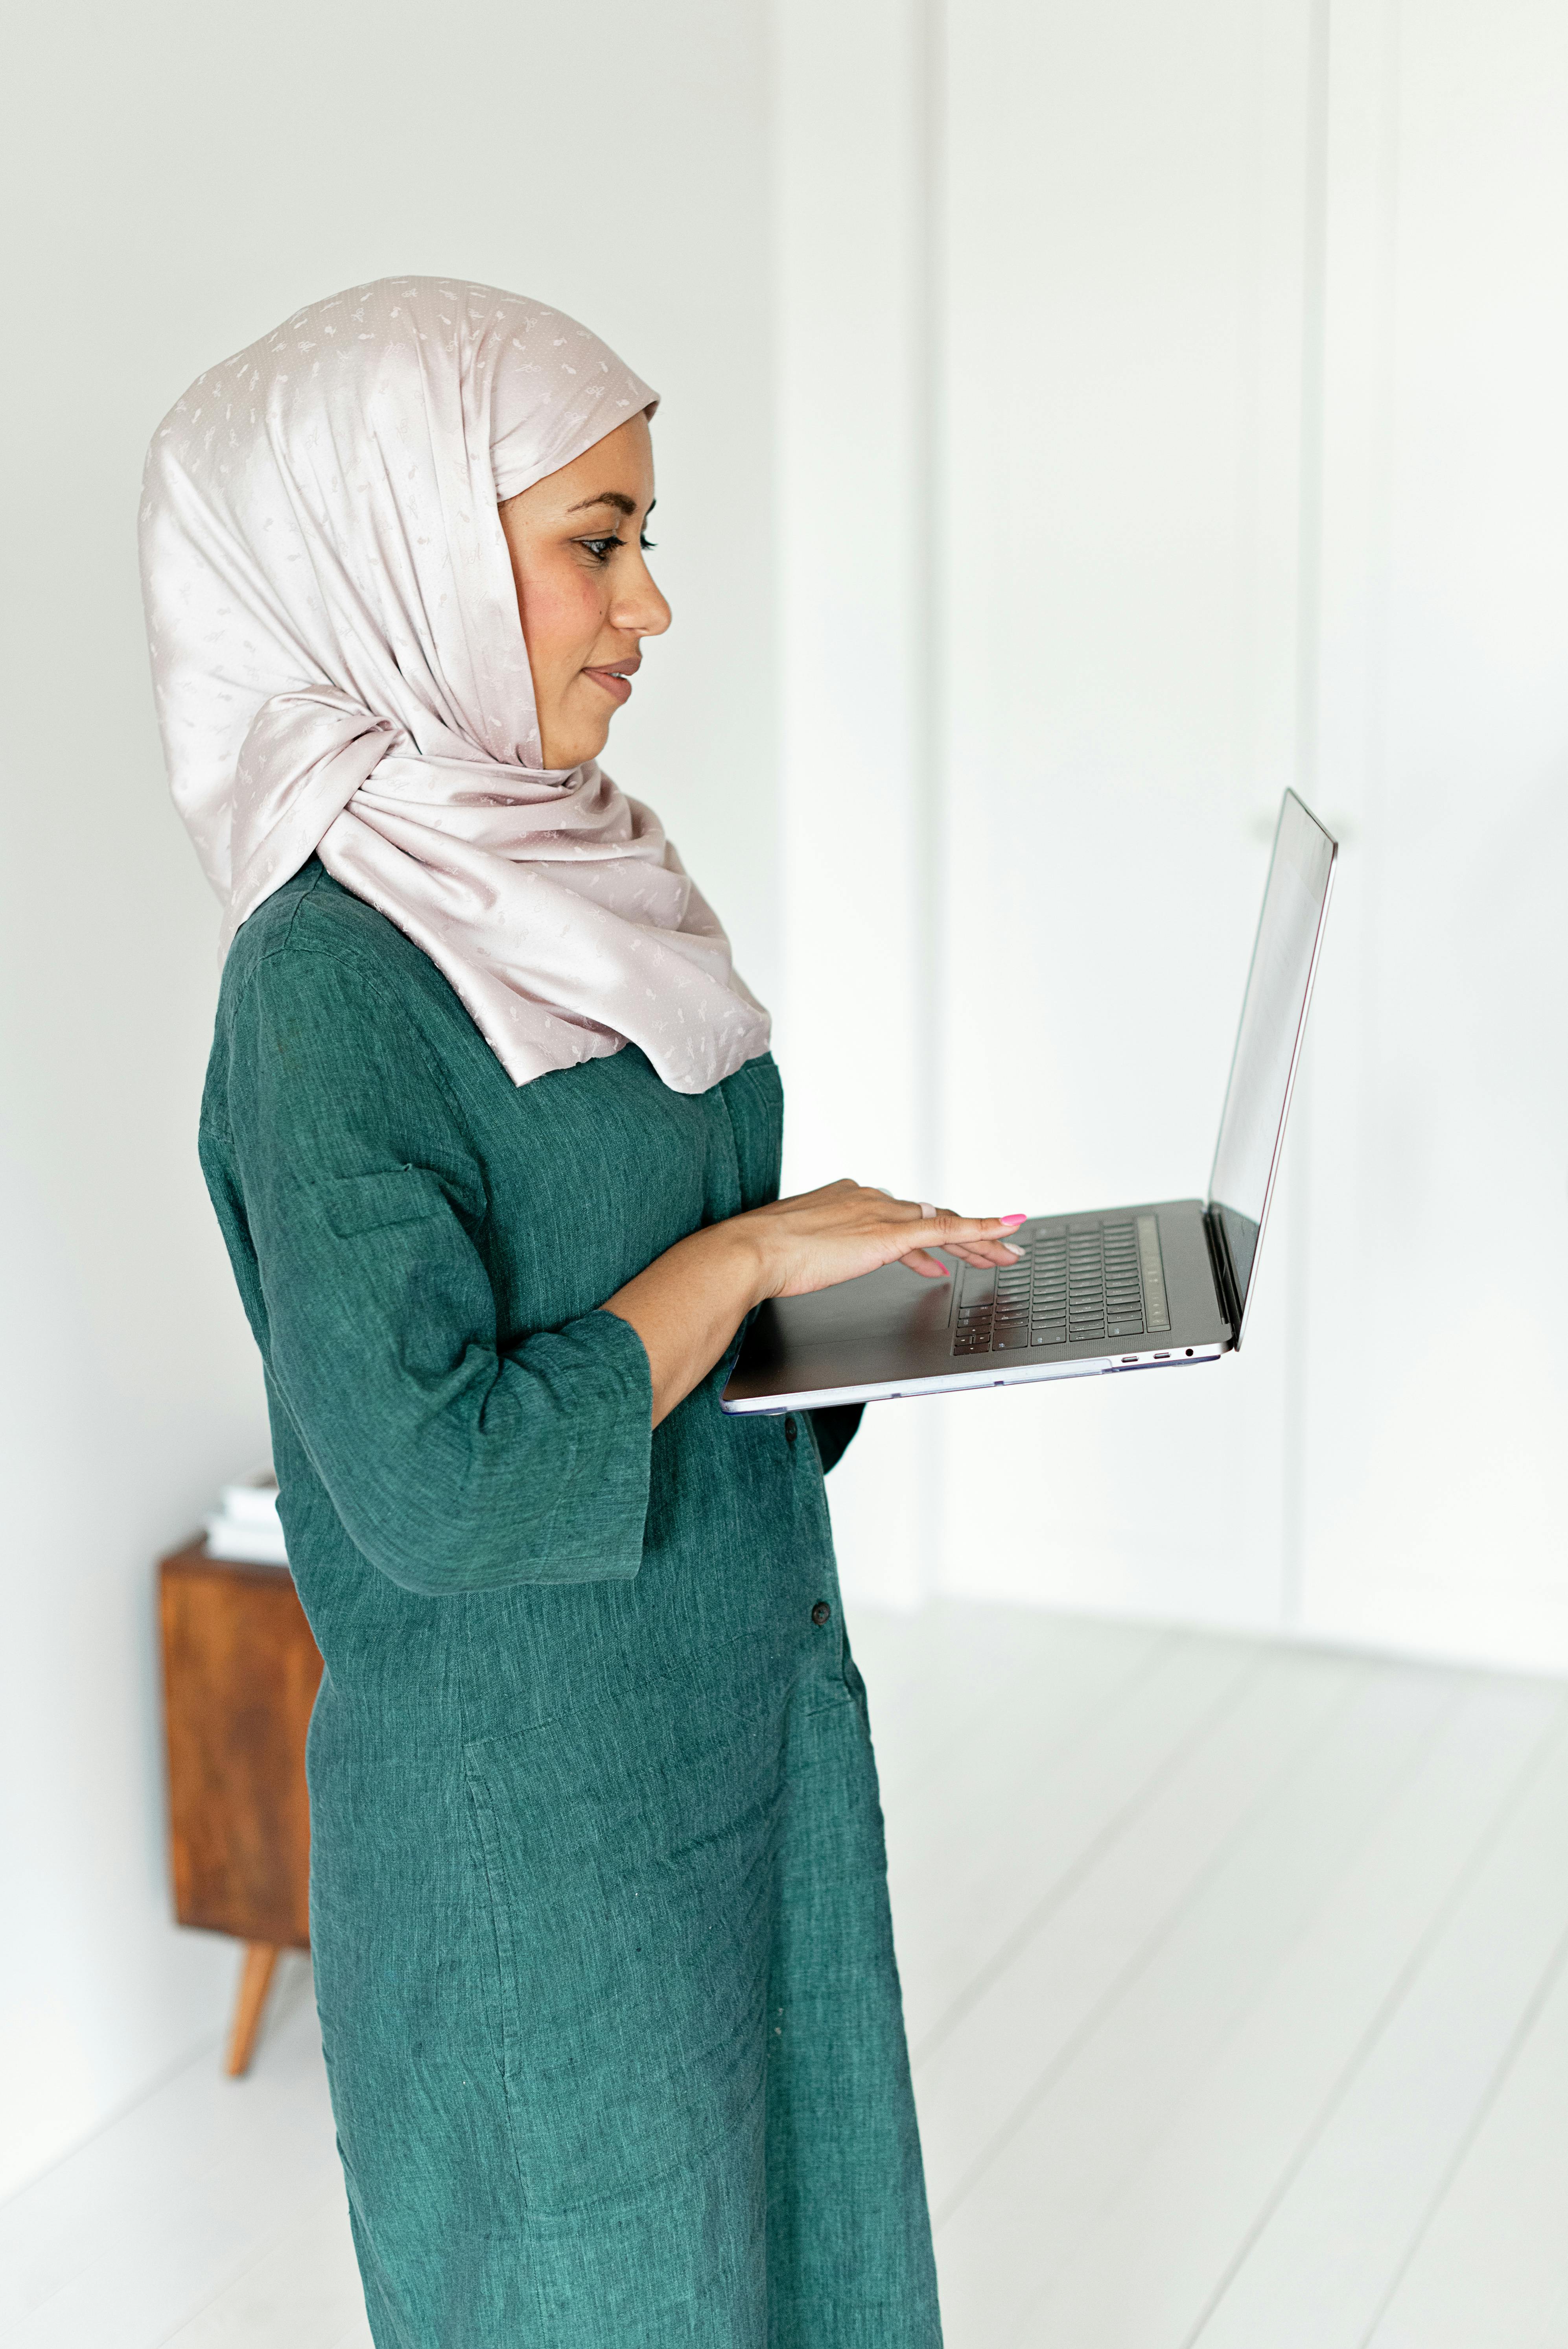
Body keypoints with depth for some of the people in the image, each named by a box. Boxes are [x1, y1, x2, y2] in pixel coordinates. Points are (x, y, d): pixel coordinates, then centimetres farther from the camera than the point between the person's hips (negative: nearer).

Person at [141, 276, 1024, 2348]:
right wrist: (750, 1251, -19)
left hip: (748, 1697, 8)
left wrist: (870, 1268, 0)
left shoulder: (558, 873, 5)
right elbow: (438, 1480, -27)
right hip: (530, 1803, -8)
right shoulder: (335, 977, -23)